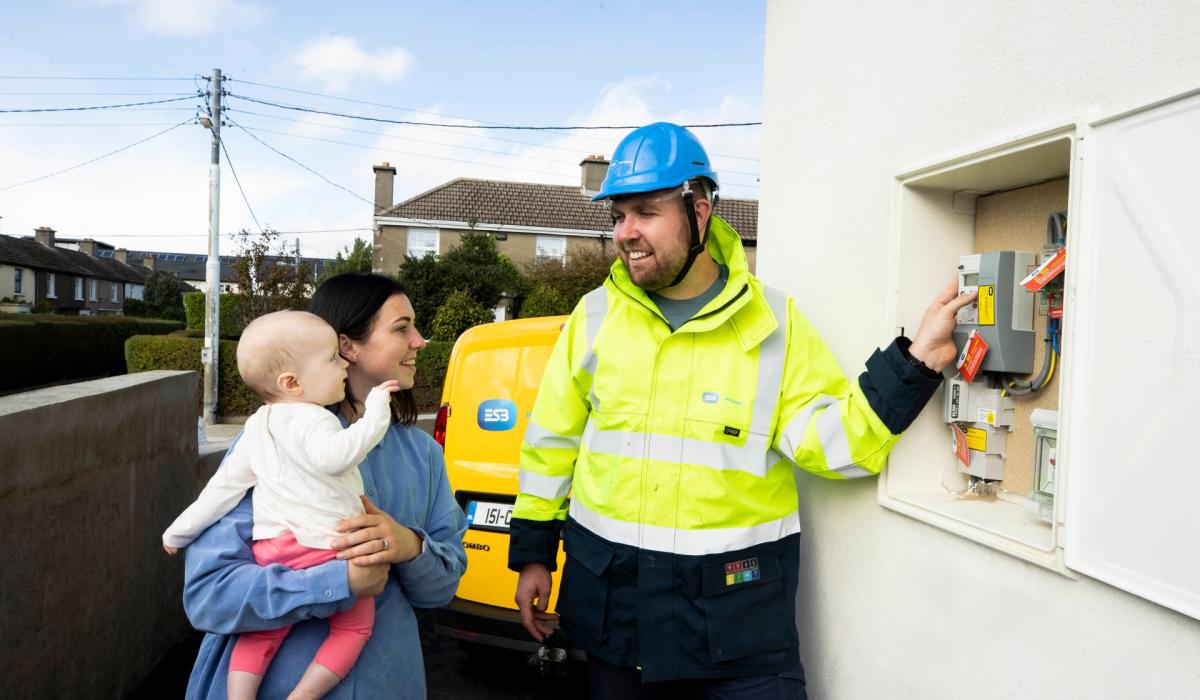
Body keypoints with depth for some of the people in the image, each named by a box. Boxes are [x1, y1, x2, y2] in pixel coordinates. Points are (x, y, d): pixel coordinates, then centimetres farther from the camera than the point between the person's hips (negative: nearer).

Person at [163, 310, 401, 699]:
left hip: (271, 549, 8)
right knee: (356, 623, 7)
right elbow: (333, 456, -37)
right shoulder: (309, 419, -15)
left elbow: (224, 485, 17)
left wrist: (181, 531, 28)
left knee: (265, 631, 19)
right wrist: (375, 414, -32)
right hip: (321, 550, -7)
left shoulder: (258, 427, 13)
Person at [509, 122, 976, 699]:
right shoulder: (596, 315, 2)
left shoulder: (774, 322, -5)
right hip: (610, 594, 3)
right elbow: (552, 439, 8)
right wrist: (532, 554, 10)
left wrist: (914, 362, -21)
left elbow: (830, 441, -10)